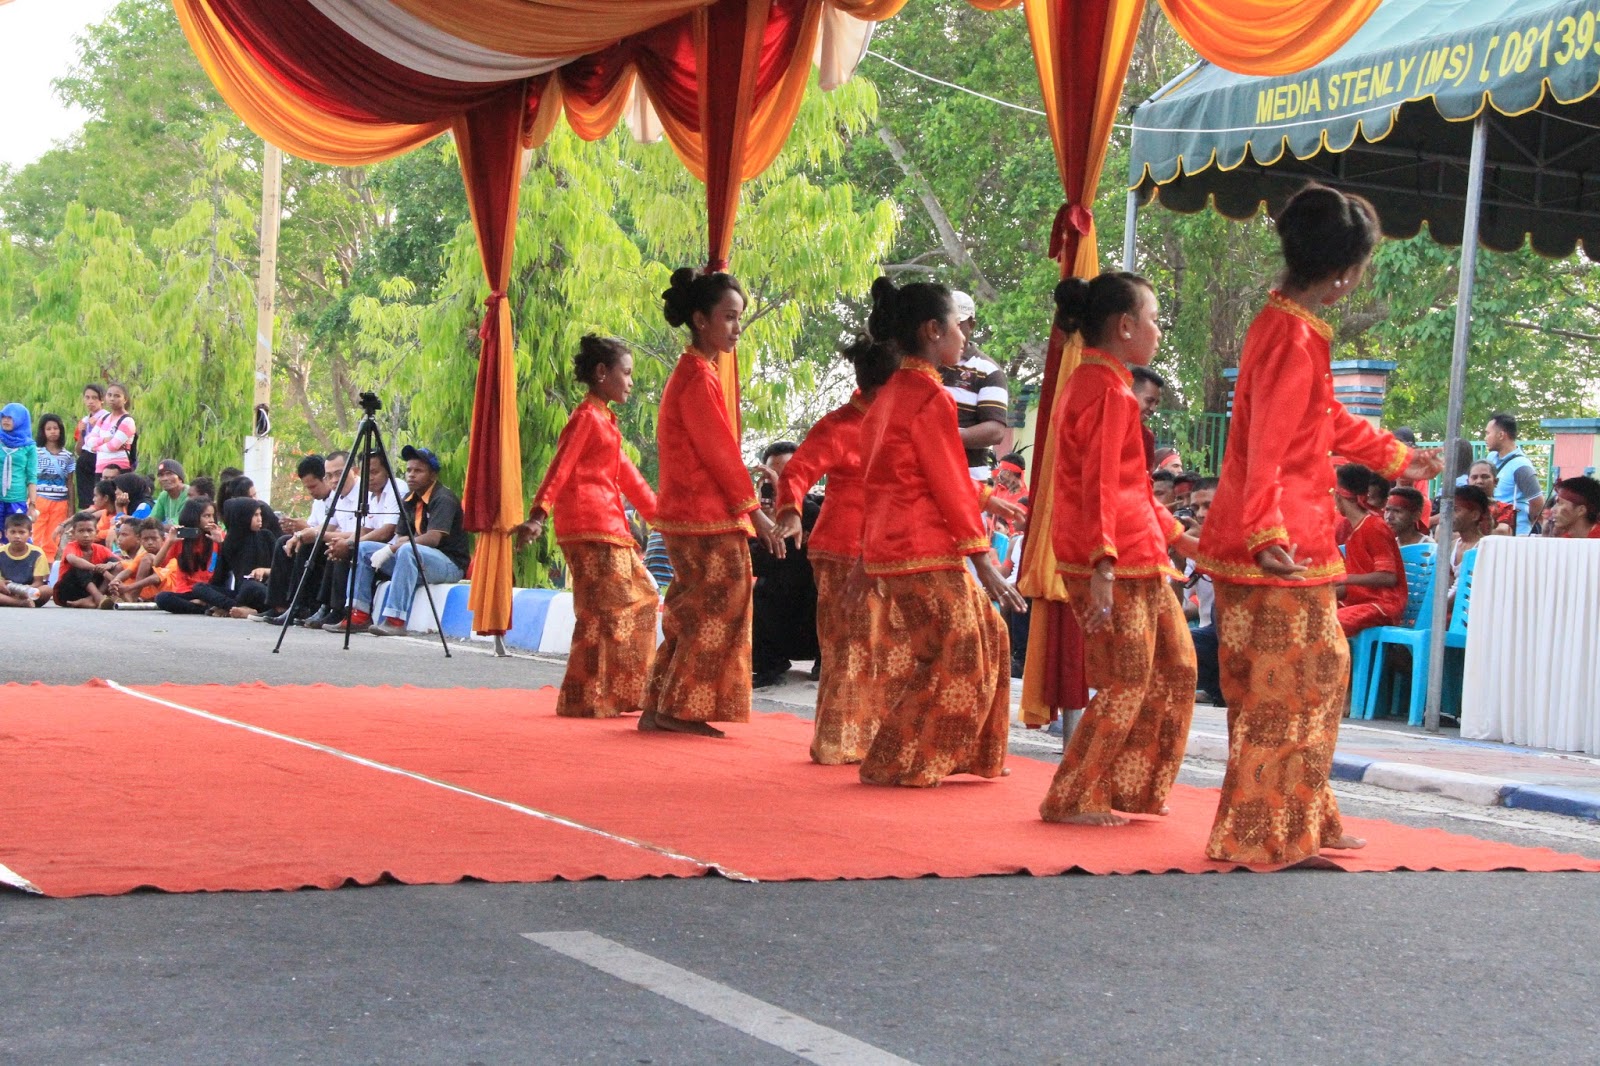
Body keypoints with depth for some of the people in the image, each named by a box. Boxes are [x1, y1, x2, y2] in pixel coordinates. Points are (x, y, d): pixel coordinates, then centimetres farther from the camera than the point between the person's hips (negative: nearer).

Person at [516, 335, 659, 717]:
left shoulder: (604, 420, 22)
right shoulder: (586, 417, -8)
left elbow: (625, 473, 27)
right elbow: (560, 468, -19)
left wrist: (657, 512, 29)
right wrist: (538, 514, -30)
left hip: (608, 527, 10)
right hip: (589, 528, -10)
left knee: (642, 598, 13)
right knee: (601, 611, -9)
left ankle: (624, 691, 17)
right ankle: (585, 699, -3)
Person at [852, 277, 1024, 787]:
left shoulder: (889, 394, 14)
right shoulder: (930, 396, -14)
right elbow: (950, 486, -15)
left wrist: (867, 556, 23)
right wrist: (983, 561, -12)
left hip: (889, 548, 9)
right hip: (926, 553, -9)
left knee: (986, 636, 16)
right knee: (955, 659, 0)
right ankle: (897, 764, 5)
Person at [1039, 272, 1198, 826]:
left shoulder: (1092, 383, 19)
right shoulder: (1109, 391, -14)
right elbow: (1101, 487, -22)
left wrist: (1178, 537, 26)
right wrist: (1103, 567, -28)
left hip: (1141, 560, 11)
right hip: (1119, 562, -11)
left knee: (1175, 665, 15)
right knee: (1127, 684, -4)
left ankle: (1133, 789, 21)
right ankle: (1074, 799, 4)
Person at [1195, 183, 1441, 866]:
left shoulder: (1292, 325, 15)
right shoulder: (1292, 336, -17)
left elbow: (1328, 421, 28)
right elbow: (1266, 447, -26)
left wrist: (1396, 457, 38)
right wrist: (1267, 533, -34)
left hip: (1291, 538, 11)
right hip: (1282, 547, -11)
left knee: (1319, 673, 17)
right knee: (1289, 685, -3)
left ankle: (1305, 821, 26)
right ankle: (1264, 839, 4)